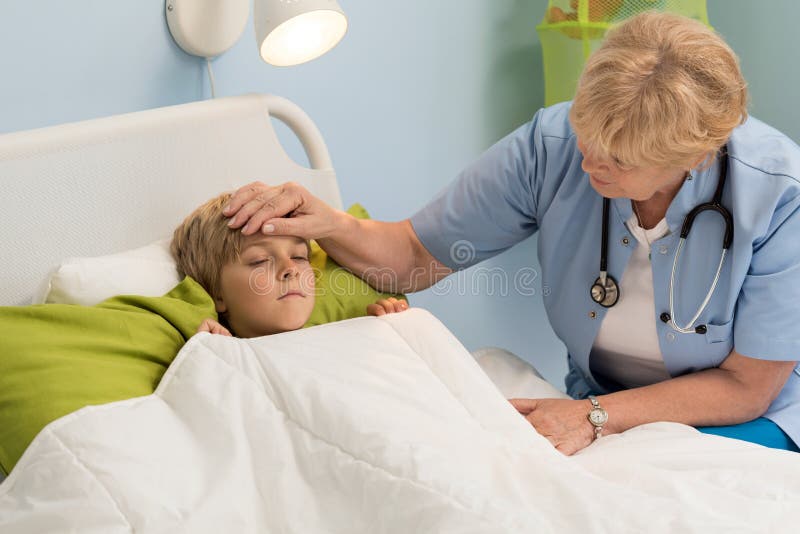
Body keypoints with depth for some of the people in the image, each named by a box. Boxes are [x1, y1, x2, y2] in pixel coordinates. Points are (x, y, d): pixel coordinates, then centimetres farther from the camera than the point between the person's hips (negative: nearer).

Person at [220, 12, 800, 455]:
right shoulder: (553, 146, -18)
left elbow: (747, 386, -15)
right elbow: (417, 256, -5)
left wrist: (596, 415, -25)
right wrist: (328, 224, -25)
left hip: (735, 419, -2)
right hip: (599, 407, 3)